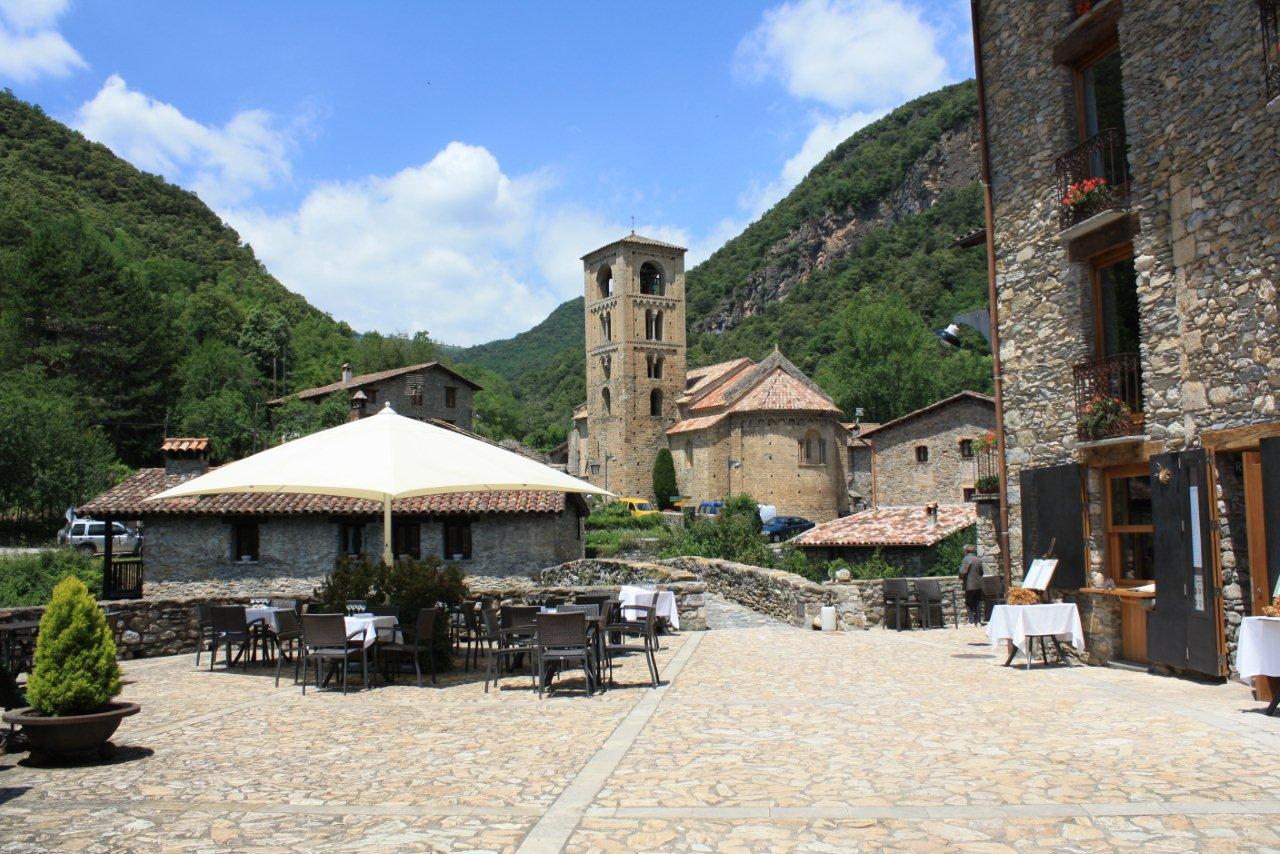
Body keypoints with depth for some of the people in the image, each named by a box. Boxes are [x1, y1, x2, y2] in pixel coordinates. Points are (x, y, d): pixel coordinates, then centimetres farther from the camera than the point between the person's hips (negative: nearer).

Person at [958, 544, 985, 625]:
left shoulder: (966, 559, -12)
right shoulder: (978, 560, 8)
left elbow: (963, 571, -19)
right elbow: (981, 572, 16)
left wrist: (961, 579, -2)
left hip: (970, 585, -6)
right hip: (979, 585, 6)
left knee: (969, 603, 2)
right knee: (978, 603, 11)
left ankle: (972, 622, -2)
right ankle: (978, 621, 12)